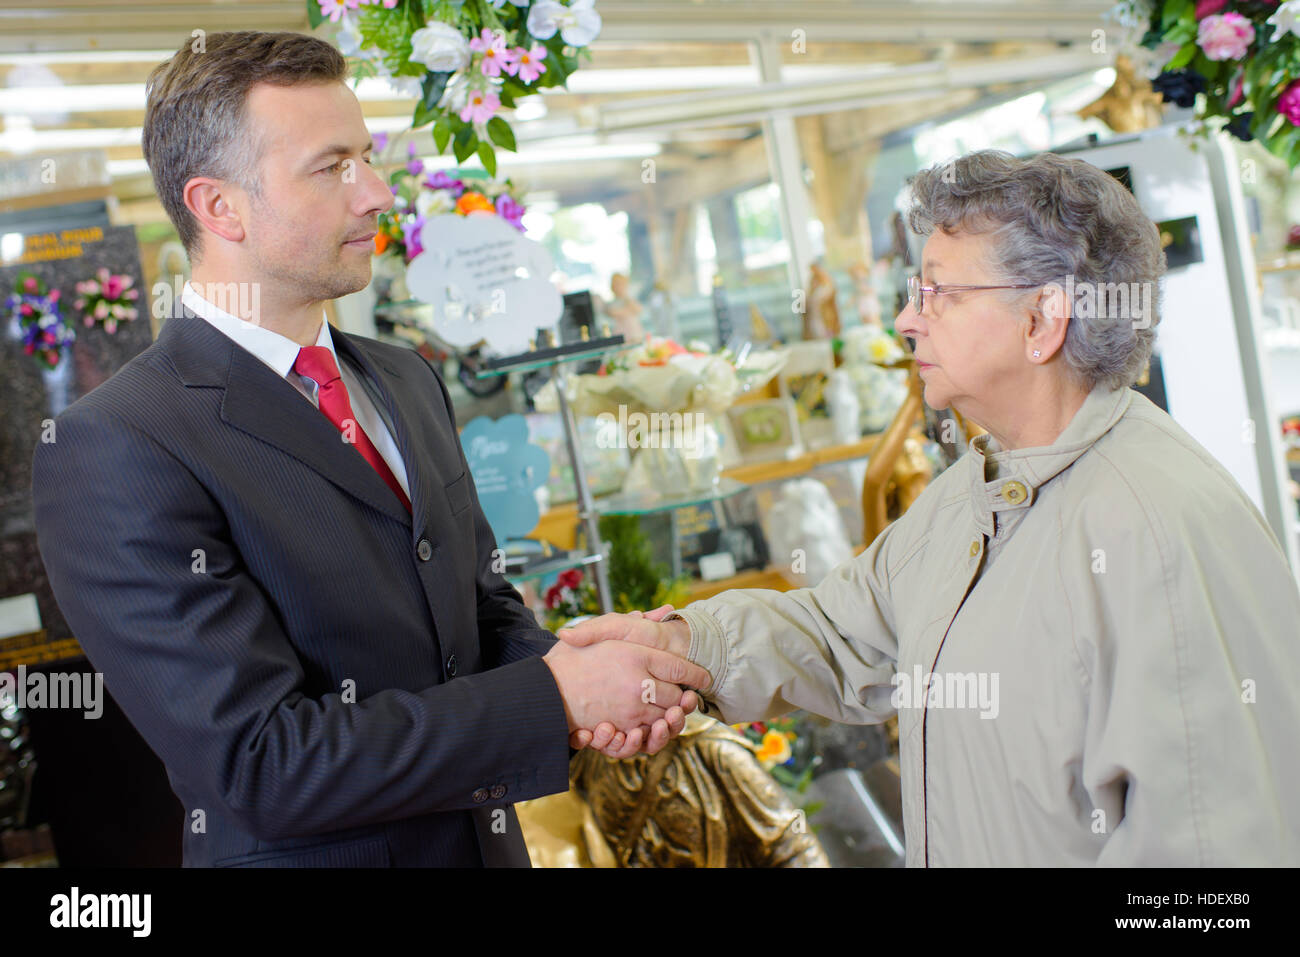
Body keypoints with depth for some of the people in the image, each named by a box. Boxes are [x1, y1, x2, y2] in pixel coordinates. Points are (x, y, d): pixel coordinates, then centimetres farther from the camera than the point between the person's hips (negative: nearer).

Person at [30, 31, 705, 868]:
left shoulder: (409, 381, 3)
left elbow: (483, 604, 9)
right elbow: (260, 763, -24)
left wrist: (579, 674, -12)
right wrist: (554, 700, -23)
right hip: (314, 852, -6)